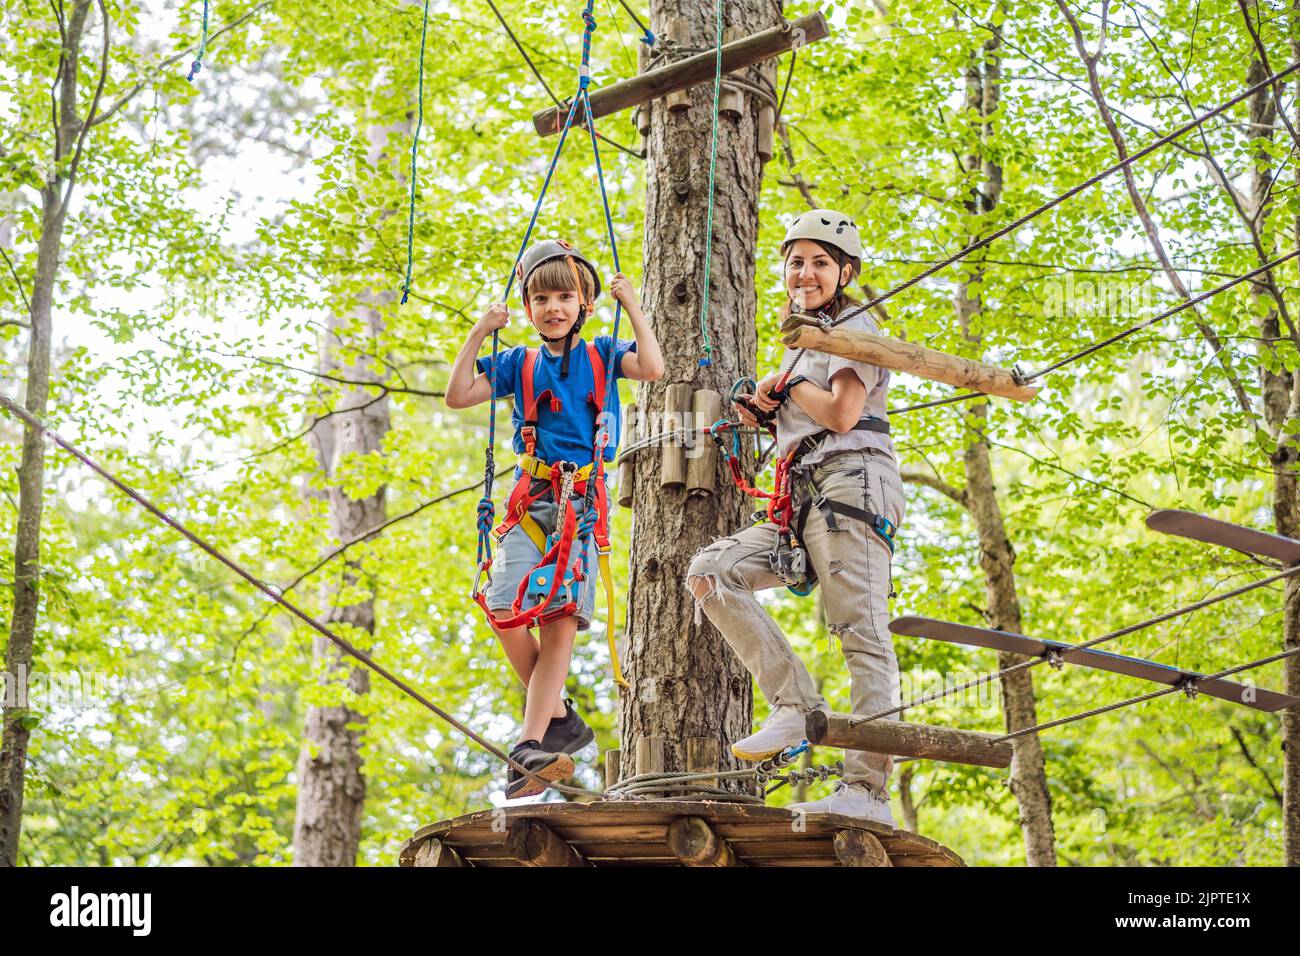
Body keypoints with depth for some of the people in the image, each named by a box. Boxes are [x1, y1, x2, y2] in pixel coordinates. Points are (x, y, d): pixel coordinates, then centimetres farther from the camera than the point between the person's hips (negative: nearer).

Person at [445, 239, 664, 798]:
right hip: (532, 498, 2)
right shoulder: (519, 365, 16)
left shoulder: (601, 355, 11)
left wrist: (632, 306, -2)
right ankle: (559, 716, 2)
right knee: (505, 611, -16)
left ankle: (530, 743, -19)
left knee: (561, 620, -14)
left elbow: (653, 369, -8)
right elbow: (457, 396, 10)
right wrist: (479, 334, 6)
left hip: (584, 501, -2)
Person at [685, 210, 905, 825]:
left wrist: (784, 386, 3)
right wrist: (763, 412, 13)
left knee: (862, 634, -15)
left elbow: (841, 414, -12)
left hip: (851, 483, -9)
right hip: (805, 498, 9)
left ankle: (868, 792, -22)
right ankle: (795, 703, -13)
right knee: (710, 572, -8)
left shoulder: (854, 326, 3)